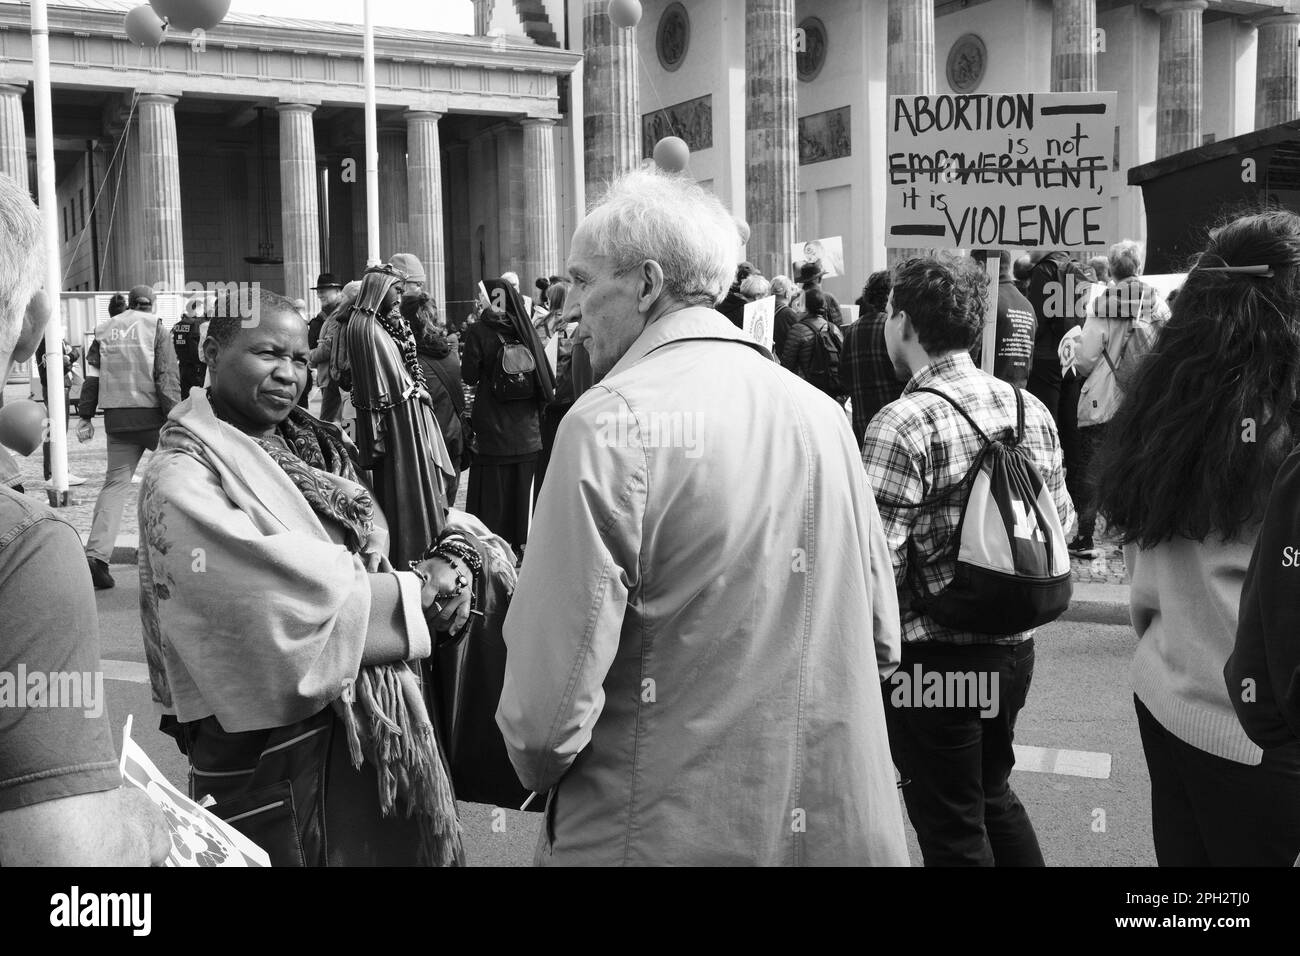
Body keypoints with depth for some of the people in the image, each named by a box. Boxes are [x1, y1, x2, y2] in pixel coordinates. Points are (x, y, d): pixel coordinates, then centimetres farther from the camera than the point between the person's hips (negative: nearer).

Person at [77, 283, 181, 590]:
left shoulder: (105, 330, 9)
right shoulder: (156, 328, -2)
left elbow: (92, 375, 7)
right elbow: (167, 377, -10)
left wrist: (85, 416, 10)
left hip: (117, 418, 3)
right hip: (152, 416, -3)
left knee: (116, 482, 3)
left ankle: (97, 552, -12)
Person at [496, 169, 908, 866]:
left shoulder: (611, 423, -18)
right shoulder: (819, 410, 1)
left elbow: (550, 699, -21)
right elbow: (880, 642, 9)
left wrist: (537, 767, -1)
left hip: (673, 833, -6)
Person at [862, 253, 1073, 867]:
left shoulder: (904, 424, -21)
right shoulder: (1031, 409, 2)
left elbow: (877, 561, -24)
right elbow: (1062, 520, 9)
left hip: (934, 657, -7)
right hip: (1014, 647, 7)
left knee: (953, 831, 10)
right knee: (994, 795, 27)